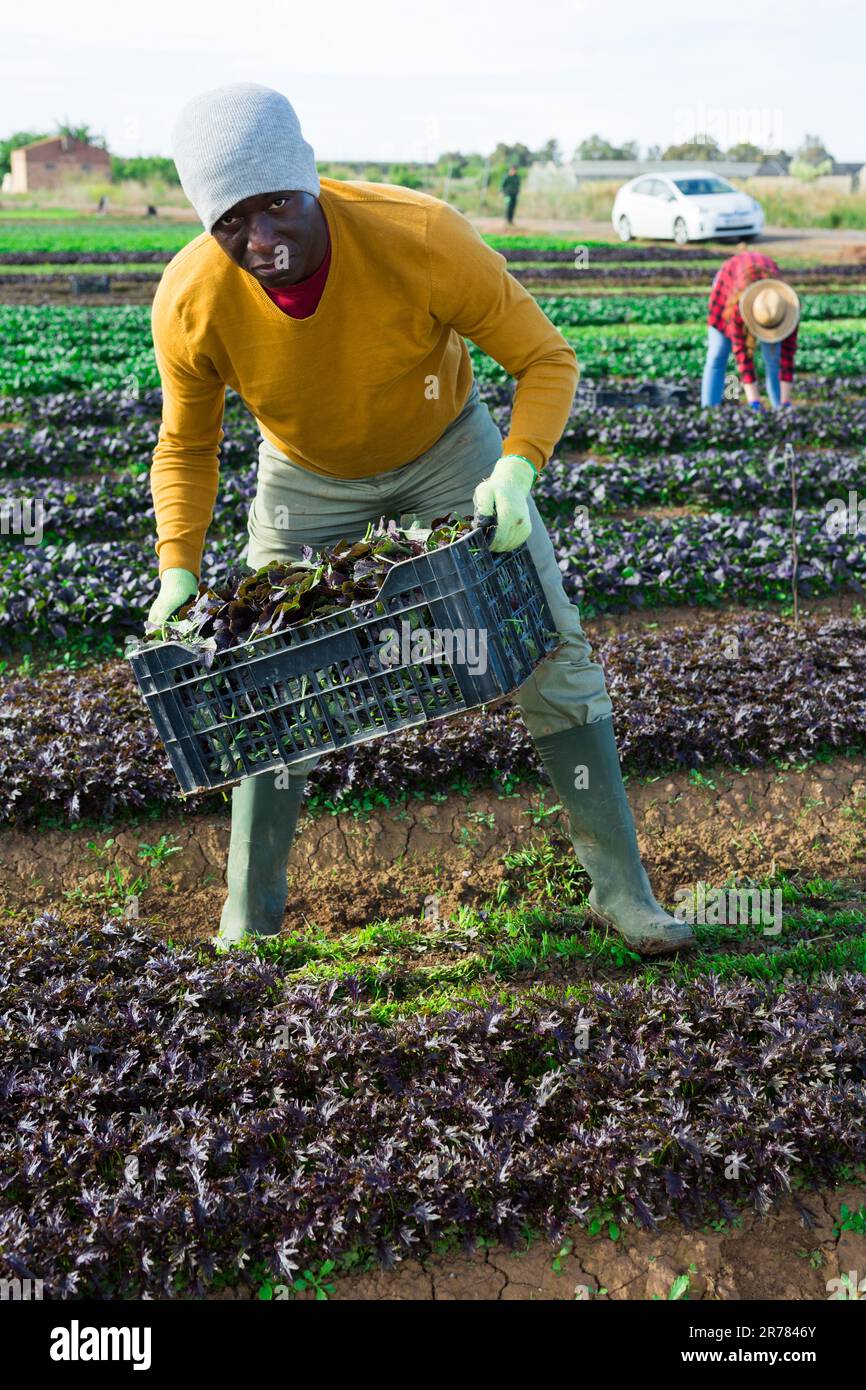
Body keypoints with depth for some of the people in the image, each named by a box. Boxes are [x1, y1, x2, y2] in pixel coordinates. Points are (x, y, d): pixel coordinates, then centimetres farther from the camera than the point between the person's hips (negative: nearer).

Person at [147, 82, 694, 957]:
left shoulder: (424, 240, -35)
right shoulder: (190, 304, -28)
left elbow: (547, 360, -22)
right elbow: (185, 446, -9)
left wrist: (517, 466, -39)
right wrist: (178, 571, -20)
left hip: (449, 448, -1)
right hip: (307, 480, 1)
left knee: (553, 654, -3)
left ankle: (621, 887, 12)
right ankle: (247, 923, 18)